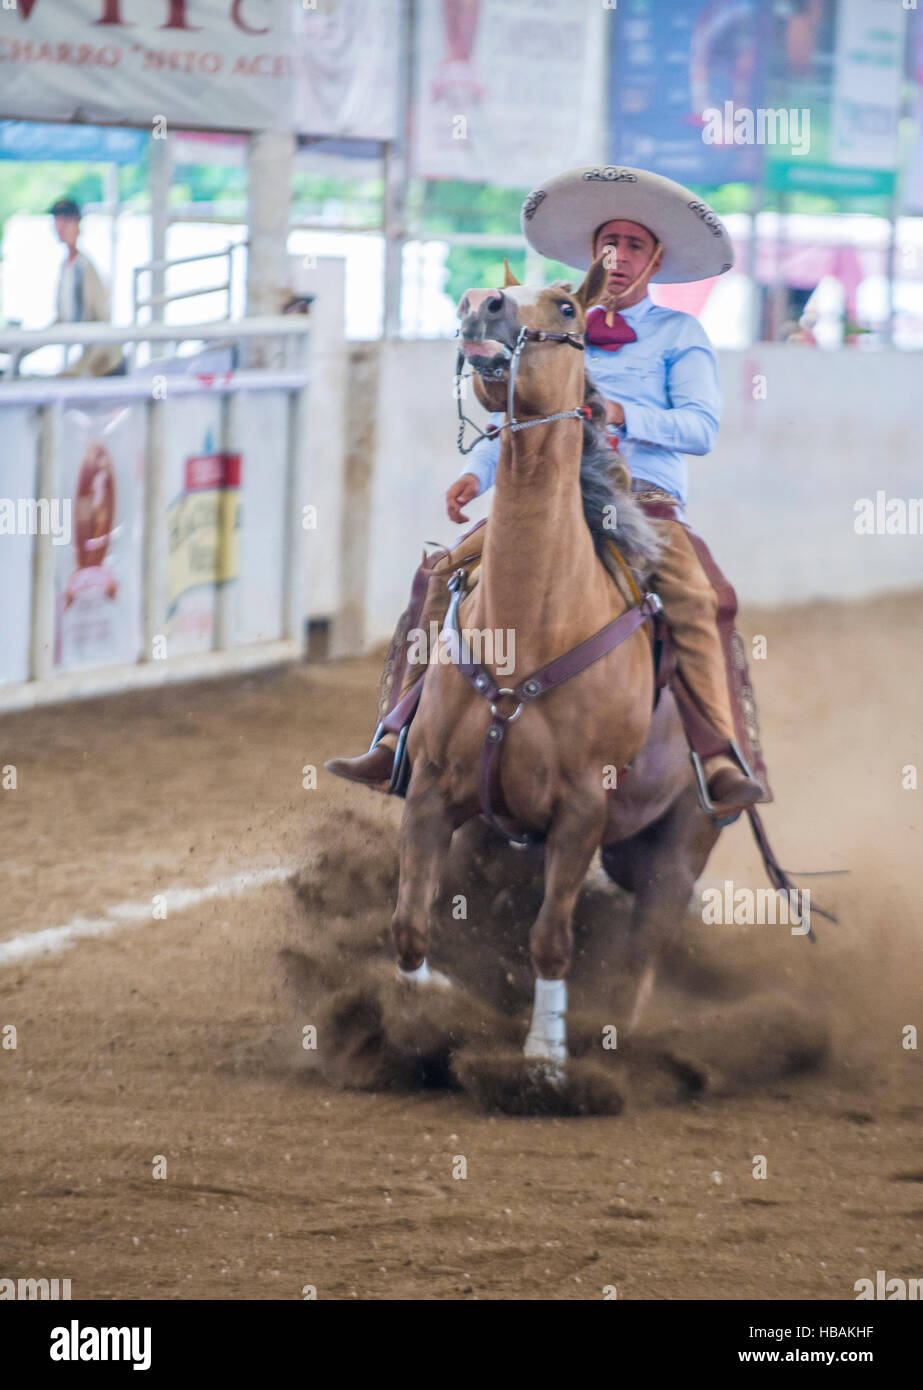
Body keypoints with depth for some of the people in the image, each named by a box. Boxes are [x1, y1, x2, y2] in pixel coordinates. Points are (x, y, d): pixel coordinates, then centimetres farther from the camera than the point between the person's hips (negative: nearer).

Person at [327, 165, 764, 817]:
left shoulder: (680, 334, 10)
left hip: (645, 496, -4)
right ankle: (403, 742, -16)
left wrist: (622, 415, -20)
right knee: (449, 572, -16)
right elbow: (509, 419, 20)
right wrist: (477, 473, -2)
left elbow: (701, 426, -3)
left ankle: (722, 760, -38)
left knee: (695, 593, -33)